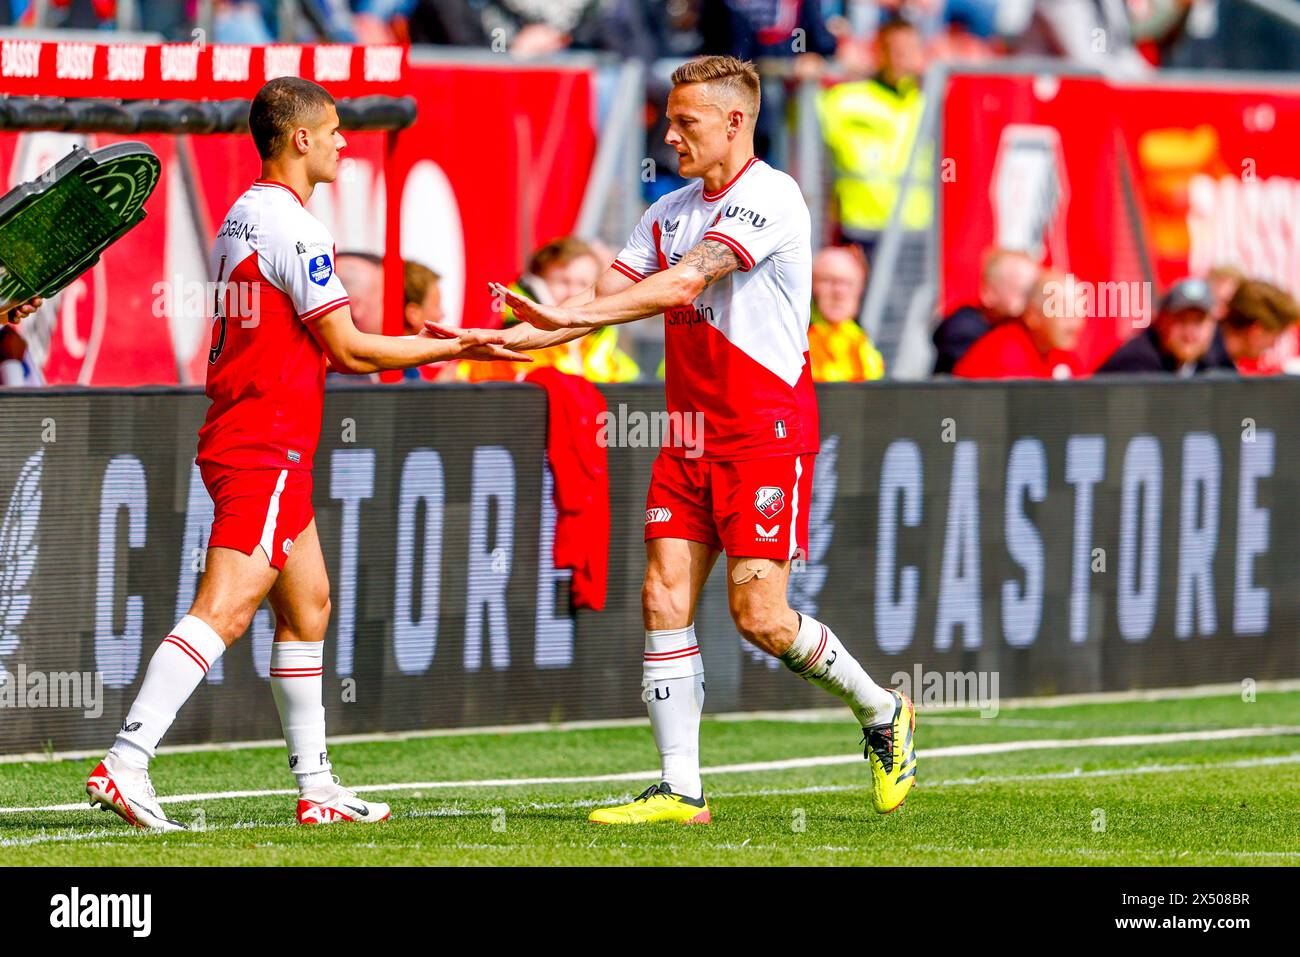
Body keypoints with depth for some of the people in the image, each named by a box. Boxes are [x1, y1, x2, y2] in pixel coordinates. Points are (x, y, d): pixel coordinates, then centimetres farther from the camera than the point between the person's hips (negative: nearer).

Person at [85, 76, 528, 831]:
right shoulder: (295, 228, -14)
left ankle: (316, 786, 18)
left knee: (307, 605, 15)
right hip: (268, 450, -10)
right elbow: (348, 350, -13)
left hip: (240, 440, 10)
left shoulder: (242, 217, 16)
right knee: (223, 612, -16)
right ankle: (125, 763, -23)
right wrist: (454, 348, -2)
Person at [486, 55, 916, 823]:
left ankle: (882, 713, 14)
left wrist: (572, 312, -30)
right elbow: (610, 295, 9)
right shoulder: (671, 211, 13)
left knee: (760, 615, -11)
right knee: (665, 600, -3)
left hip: (767, 434, -8)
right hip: (691, 437, 8)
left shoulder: (770, 198, -13)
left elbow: (688, 279, -25)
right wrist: (531, 333, -8)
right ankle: (681, 789, -1)